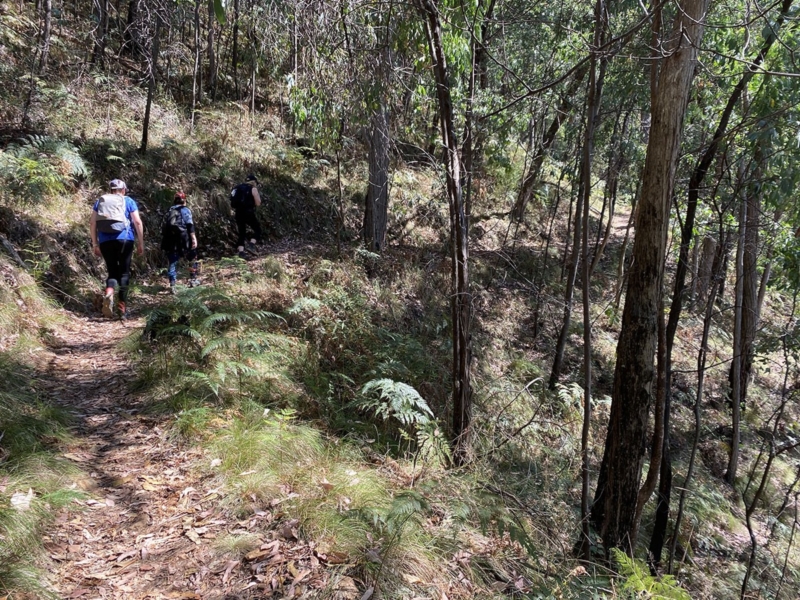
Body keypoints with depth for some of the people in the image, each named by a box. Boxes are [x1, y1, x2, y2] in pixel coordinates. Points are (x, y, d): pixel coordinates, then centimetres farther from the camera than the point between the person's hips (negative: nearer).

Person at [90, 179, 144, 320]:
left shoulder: (100, 200, 16)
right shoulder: (128, 201, 9)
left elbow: (92, 223, 10)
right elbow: (137, 222, 0)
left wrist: (95, 244, 14)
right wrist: (141, 243, 4)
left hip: (105, 241, 2)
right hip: (124, 239, -2)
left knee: (112, 271, 12)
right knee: (124, 272, 7)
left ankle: (109, 292, -21)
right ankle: (122, 307, 1)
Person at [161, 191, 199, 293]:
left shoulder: (169, 211, 18)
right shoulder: (185, 210, 1)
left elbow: (164, 227, 17)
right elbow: (190, 225, -11)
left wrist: (164, 242, 22)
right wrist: (194, 238, -15)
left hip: (169, 240, 5)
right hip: (182, 239, -5)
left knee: (172, 262, 6)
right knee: (192, 258, 14)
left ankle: (172, 285, -1)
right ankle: (193, 280, 16)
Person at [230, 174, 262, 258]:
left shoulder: (238, 188, 19)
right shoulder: (253, 189, 0)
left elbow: (233, 204, 17)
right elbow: (258, 203, -4)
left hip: (238, 213, 6)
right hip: (248, 213, -6)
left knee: (241, 233, 11)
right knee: (257, 229, 8)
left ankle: (241, 251, 0)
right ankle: (251, 244, -12)